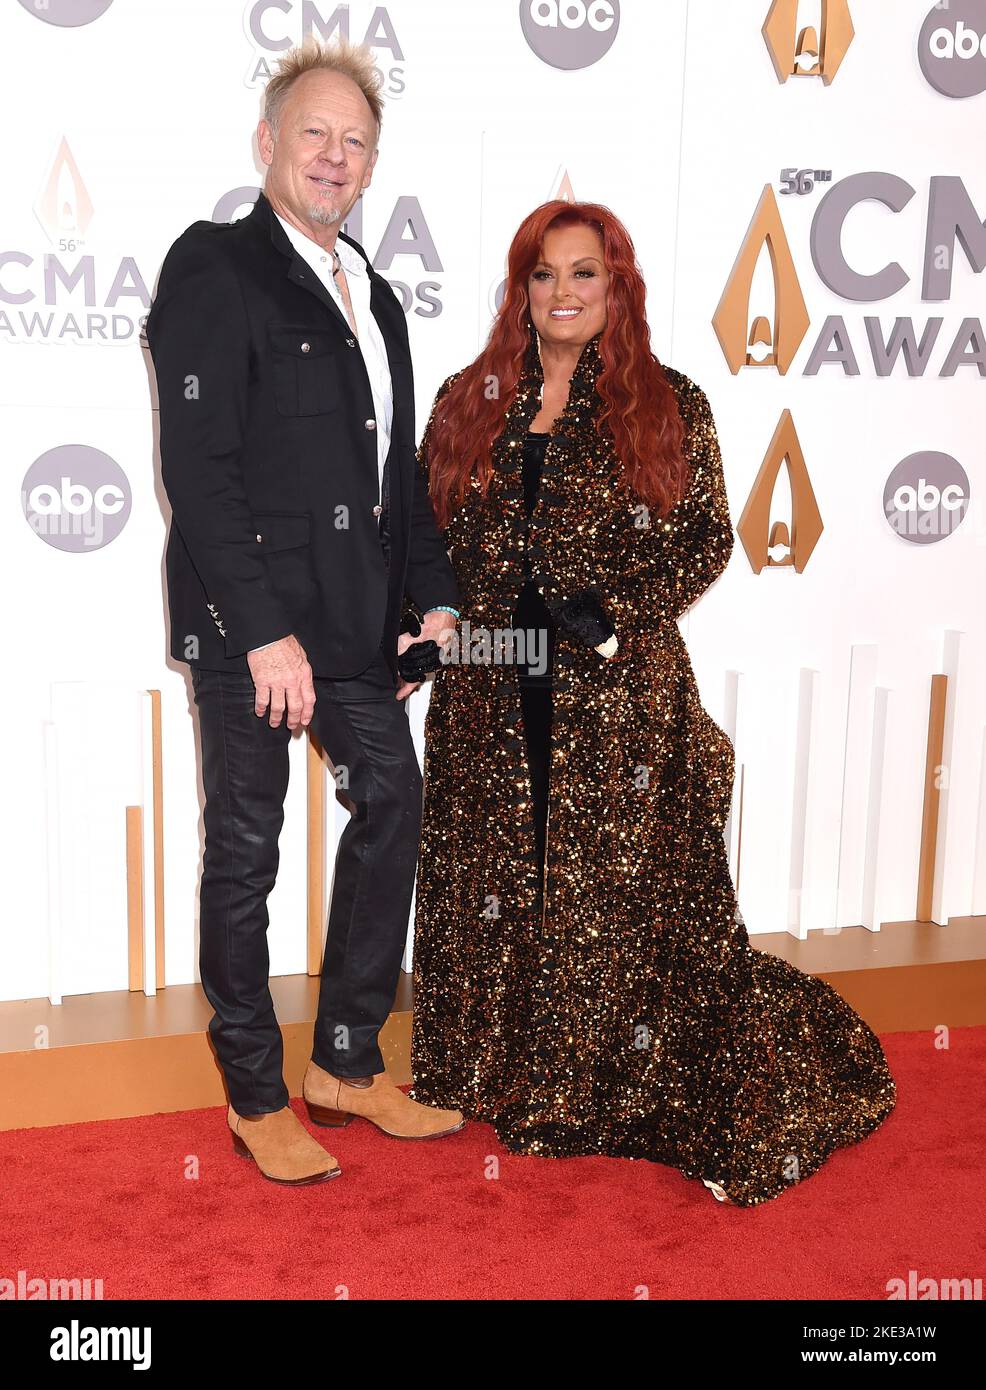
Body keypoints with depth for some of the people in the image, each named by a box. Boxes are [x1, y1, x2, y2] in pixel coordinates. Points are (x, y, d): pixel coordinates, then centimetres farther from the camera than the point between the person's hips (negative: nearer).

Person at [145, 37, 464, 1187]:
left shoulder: (370, 292, 15)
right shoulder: (216, 268, -8)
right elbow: (196, 468, -16)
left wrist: (432, 597, 9)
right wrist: (263, 630, -21)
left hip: (355, 614, 8)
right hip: (248, 614, -8)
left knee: (392, 803, 11)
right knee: (245, 852, 4)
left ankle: (345, 1063, 27)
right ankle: (256, 1101, 20)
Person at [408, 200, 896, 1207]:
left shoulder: (669, 406, 2)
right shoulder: (467, 403, 10)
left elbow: (709, 538, -1)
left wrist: (613, 613, -14)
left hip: (620, 692, -3)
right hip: (490, 697, 4)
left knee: (629, 887, 1)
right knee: (491, 880, 11)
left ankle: (633, 1094, 18)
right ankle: (500, 1077, 29)